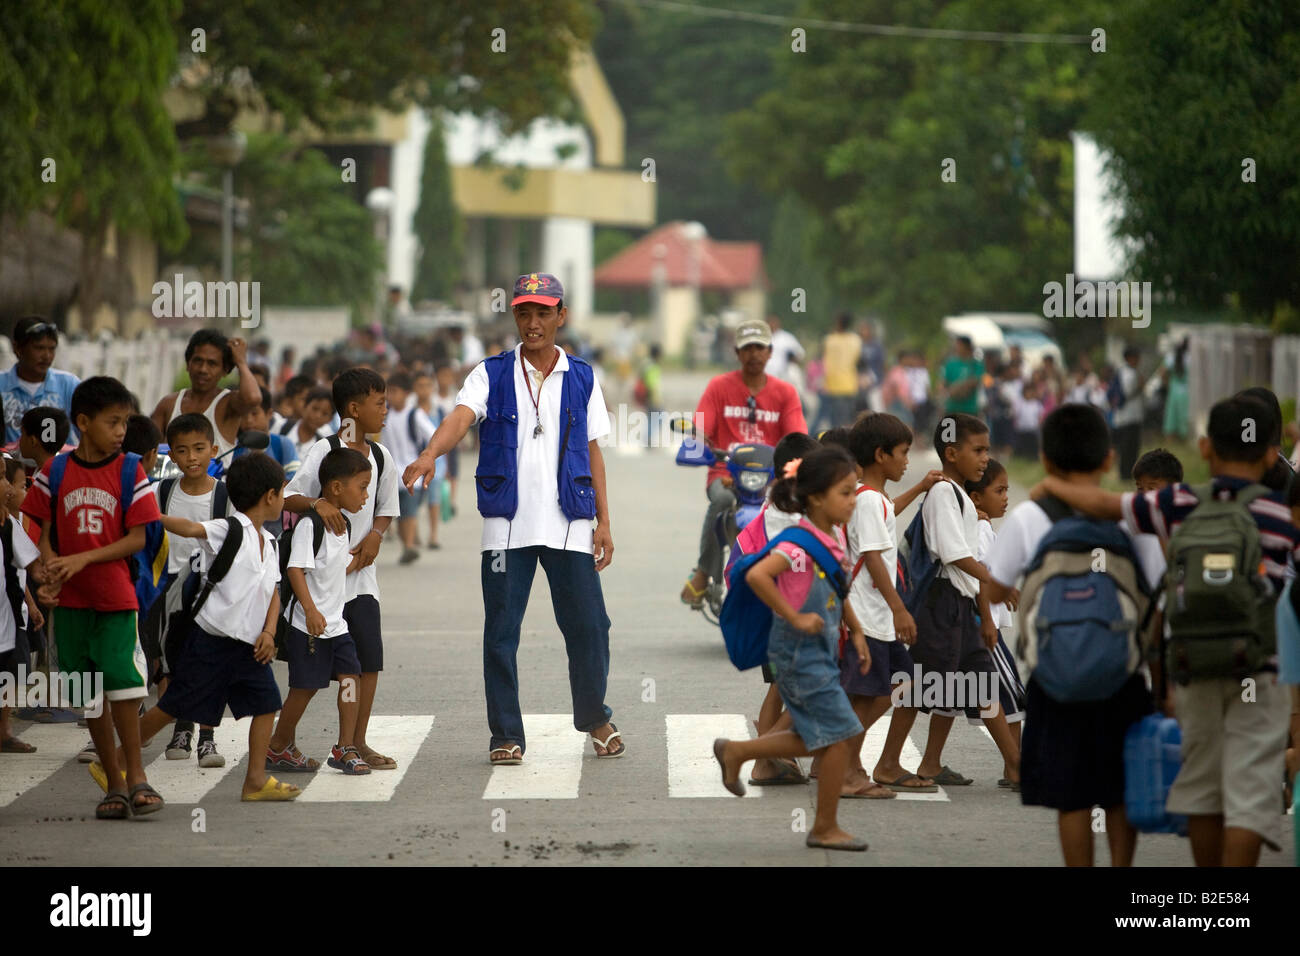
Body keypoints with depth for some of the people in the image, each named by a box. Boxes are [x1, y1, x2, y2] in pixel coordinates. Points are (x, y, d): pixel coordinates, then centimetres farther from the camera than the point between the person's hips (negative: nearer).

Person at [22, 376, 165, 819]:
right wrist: (52, 571, -13)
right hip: (71, 600, 2)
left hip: (116, 598, -2)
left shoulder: (130, 474, -3)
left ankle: (136, 776, 1)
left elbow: (137, 538, -6)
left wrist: (82, 559, -16)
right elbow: (45, 532, 6)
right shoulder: (55, 472, 2)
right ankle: (114, 784, 15)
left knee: (122, 685, -11)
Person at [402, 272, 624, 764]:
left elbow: (593, 452, 12)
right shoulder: (492, 375, 3)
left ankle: (595, 718, 25)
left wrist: (604, 521, 7)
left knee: (588, 626, 2)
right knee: (501, 631, 0)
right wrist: (430, 454, -35)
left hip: (570, 524, 1)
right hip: (507, 524, -1)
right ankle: (506, 735, 11)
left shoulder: (581, 378, 9)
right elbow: (461, 416, -15)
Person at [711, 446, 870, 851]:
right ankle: (825, 829, 10)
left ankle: (734, 751, 30)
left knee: (816, 740, 16)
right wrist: (794, 617, -28)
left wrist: (856, 632, 17)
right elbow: (757, 575, -36)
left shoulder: (835, 537, 5)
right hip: (800, 653, -9)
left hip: (820, 652, 9)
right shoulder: (801, 543, -22)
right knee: (838, 735, -4)